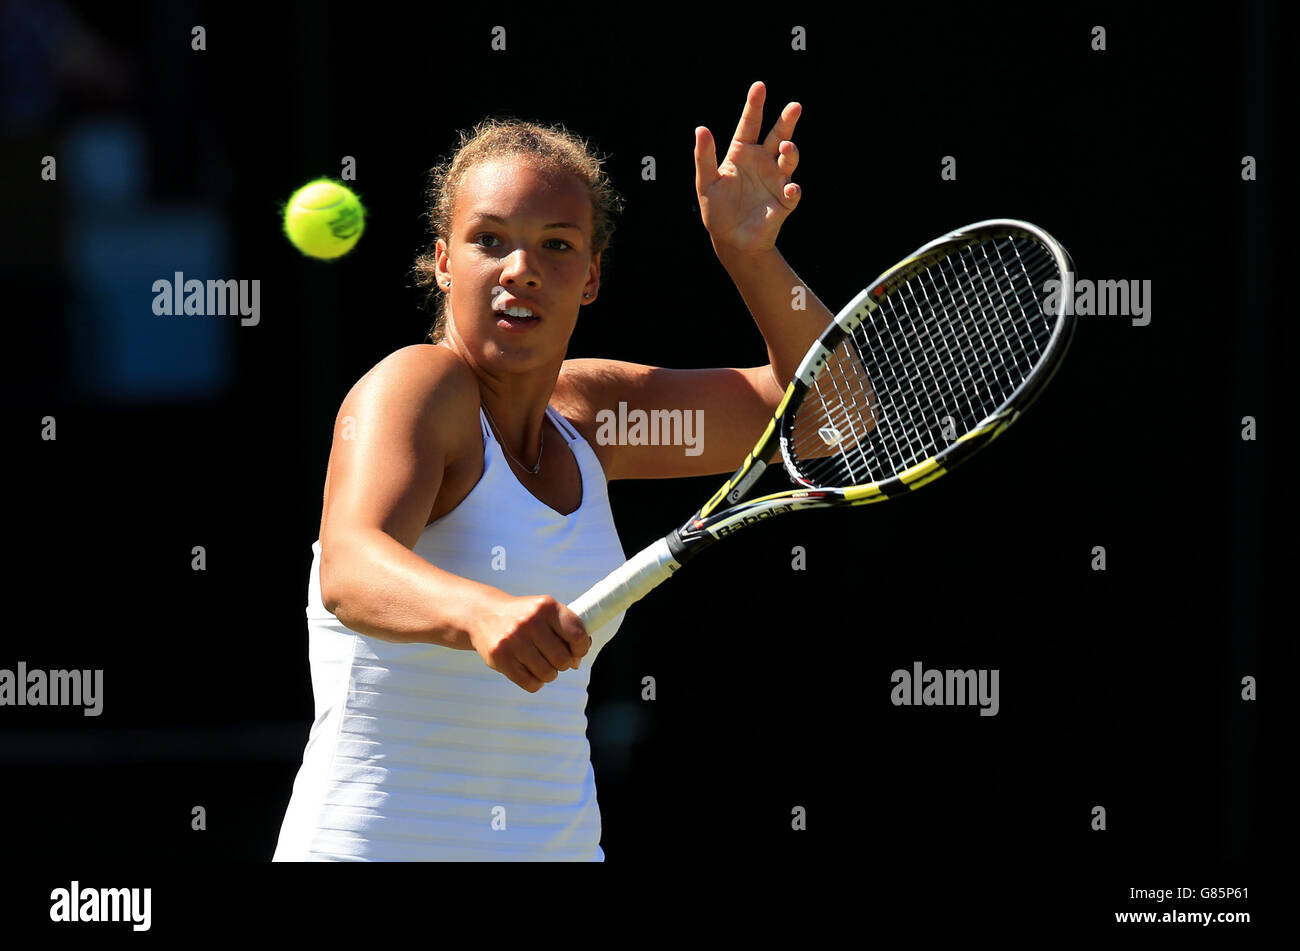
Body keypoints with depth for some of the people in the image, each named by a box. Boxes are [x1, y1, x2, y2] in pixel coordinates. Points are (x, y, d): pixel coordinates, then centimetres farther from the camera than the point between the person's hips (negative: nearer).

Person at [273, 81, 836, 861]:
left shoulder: (585, 410, 9)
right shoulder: (413, 387, -12)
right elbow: (350, 570, -31)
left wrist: (751, 254, -6)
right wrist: (483, 613, -51)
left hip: (560, 846, 7)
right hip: (374, 844, -7)